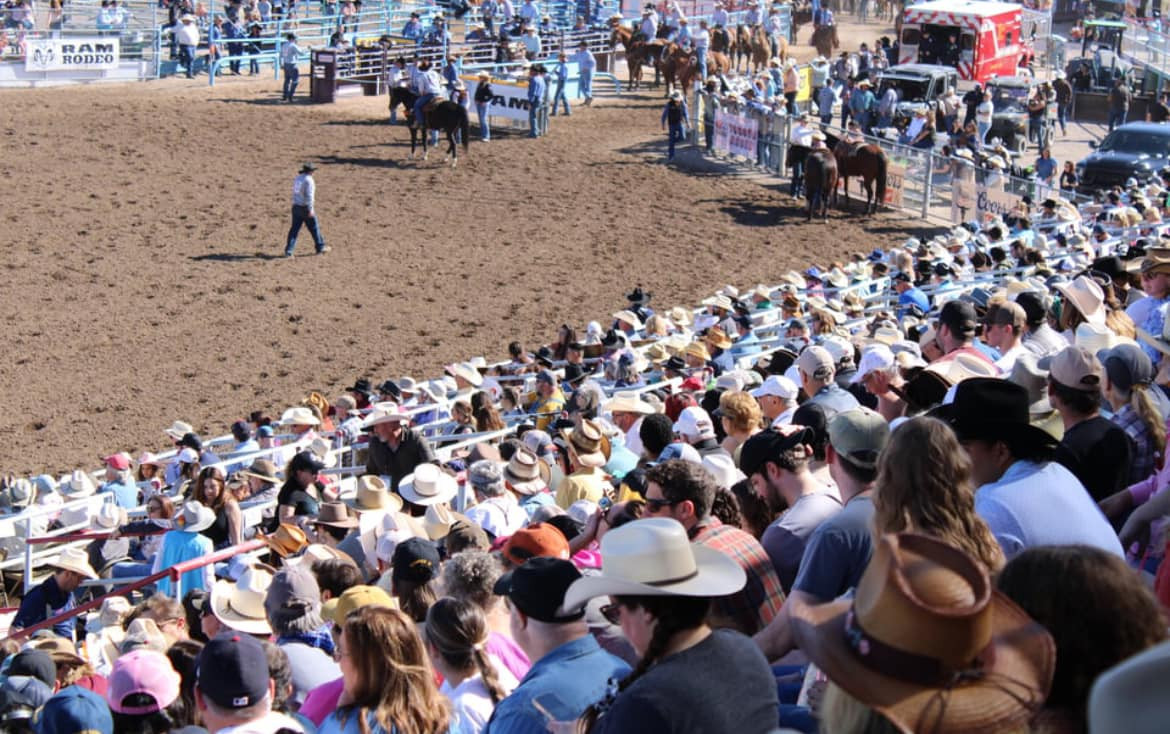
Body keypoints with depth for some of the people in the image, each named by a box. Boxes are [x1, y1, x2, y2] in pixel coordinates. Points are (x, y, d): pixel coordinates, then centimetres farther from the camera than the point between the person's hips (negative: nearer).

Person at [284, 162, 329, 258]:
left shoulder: (297, 178, 9)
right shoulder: (309, 180, -15)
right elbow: (309, 195, -22)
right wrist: (310, 210, -20)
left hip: (296, 206, 7)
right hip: (306, 208, -7)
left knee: (294, 229, 5)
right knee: (314, 228, 9)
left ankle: (288, 251, -3)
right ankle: (320, 247, 22)